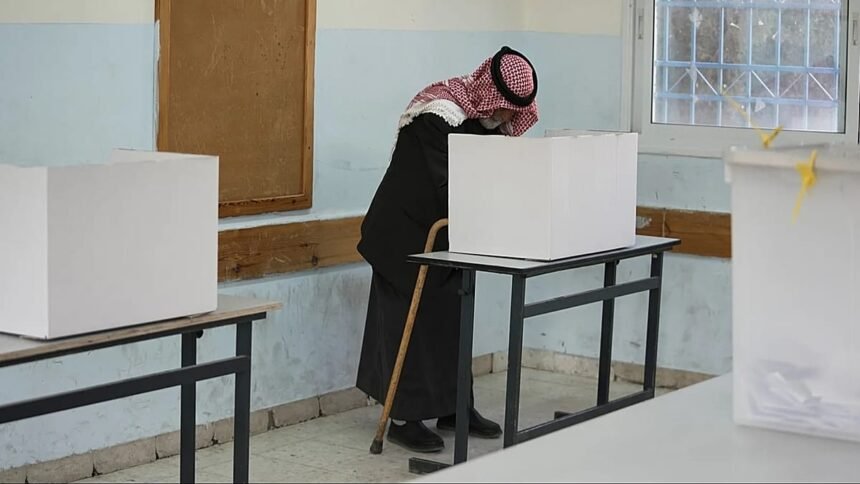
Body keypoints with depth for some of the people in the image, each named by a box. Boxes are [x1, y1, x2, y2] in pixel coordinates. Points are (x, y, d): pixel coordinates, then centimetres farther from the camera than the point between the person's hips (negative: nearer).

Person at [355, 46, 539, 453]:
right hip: (406, 231, -8)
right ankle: (403, 418, 4)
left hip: (448, 234, 8)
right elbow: (444, 186, -28)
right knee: (408, 321, -2)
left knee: (452, 318, 12)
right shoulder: (439, 115, -25)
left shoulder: (493, 121, 0)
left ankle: (453, 407, 23)